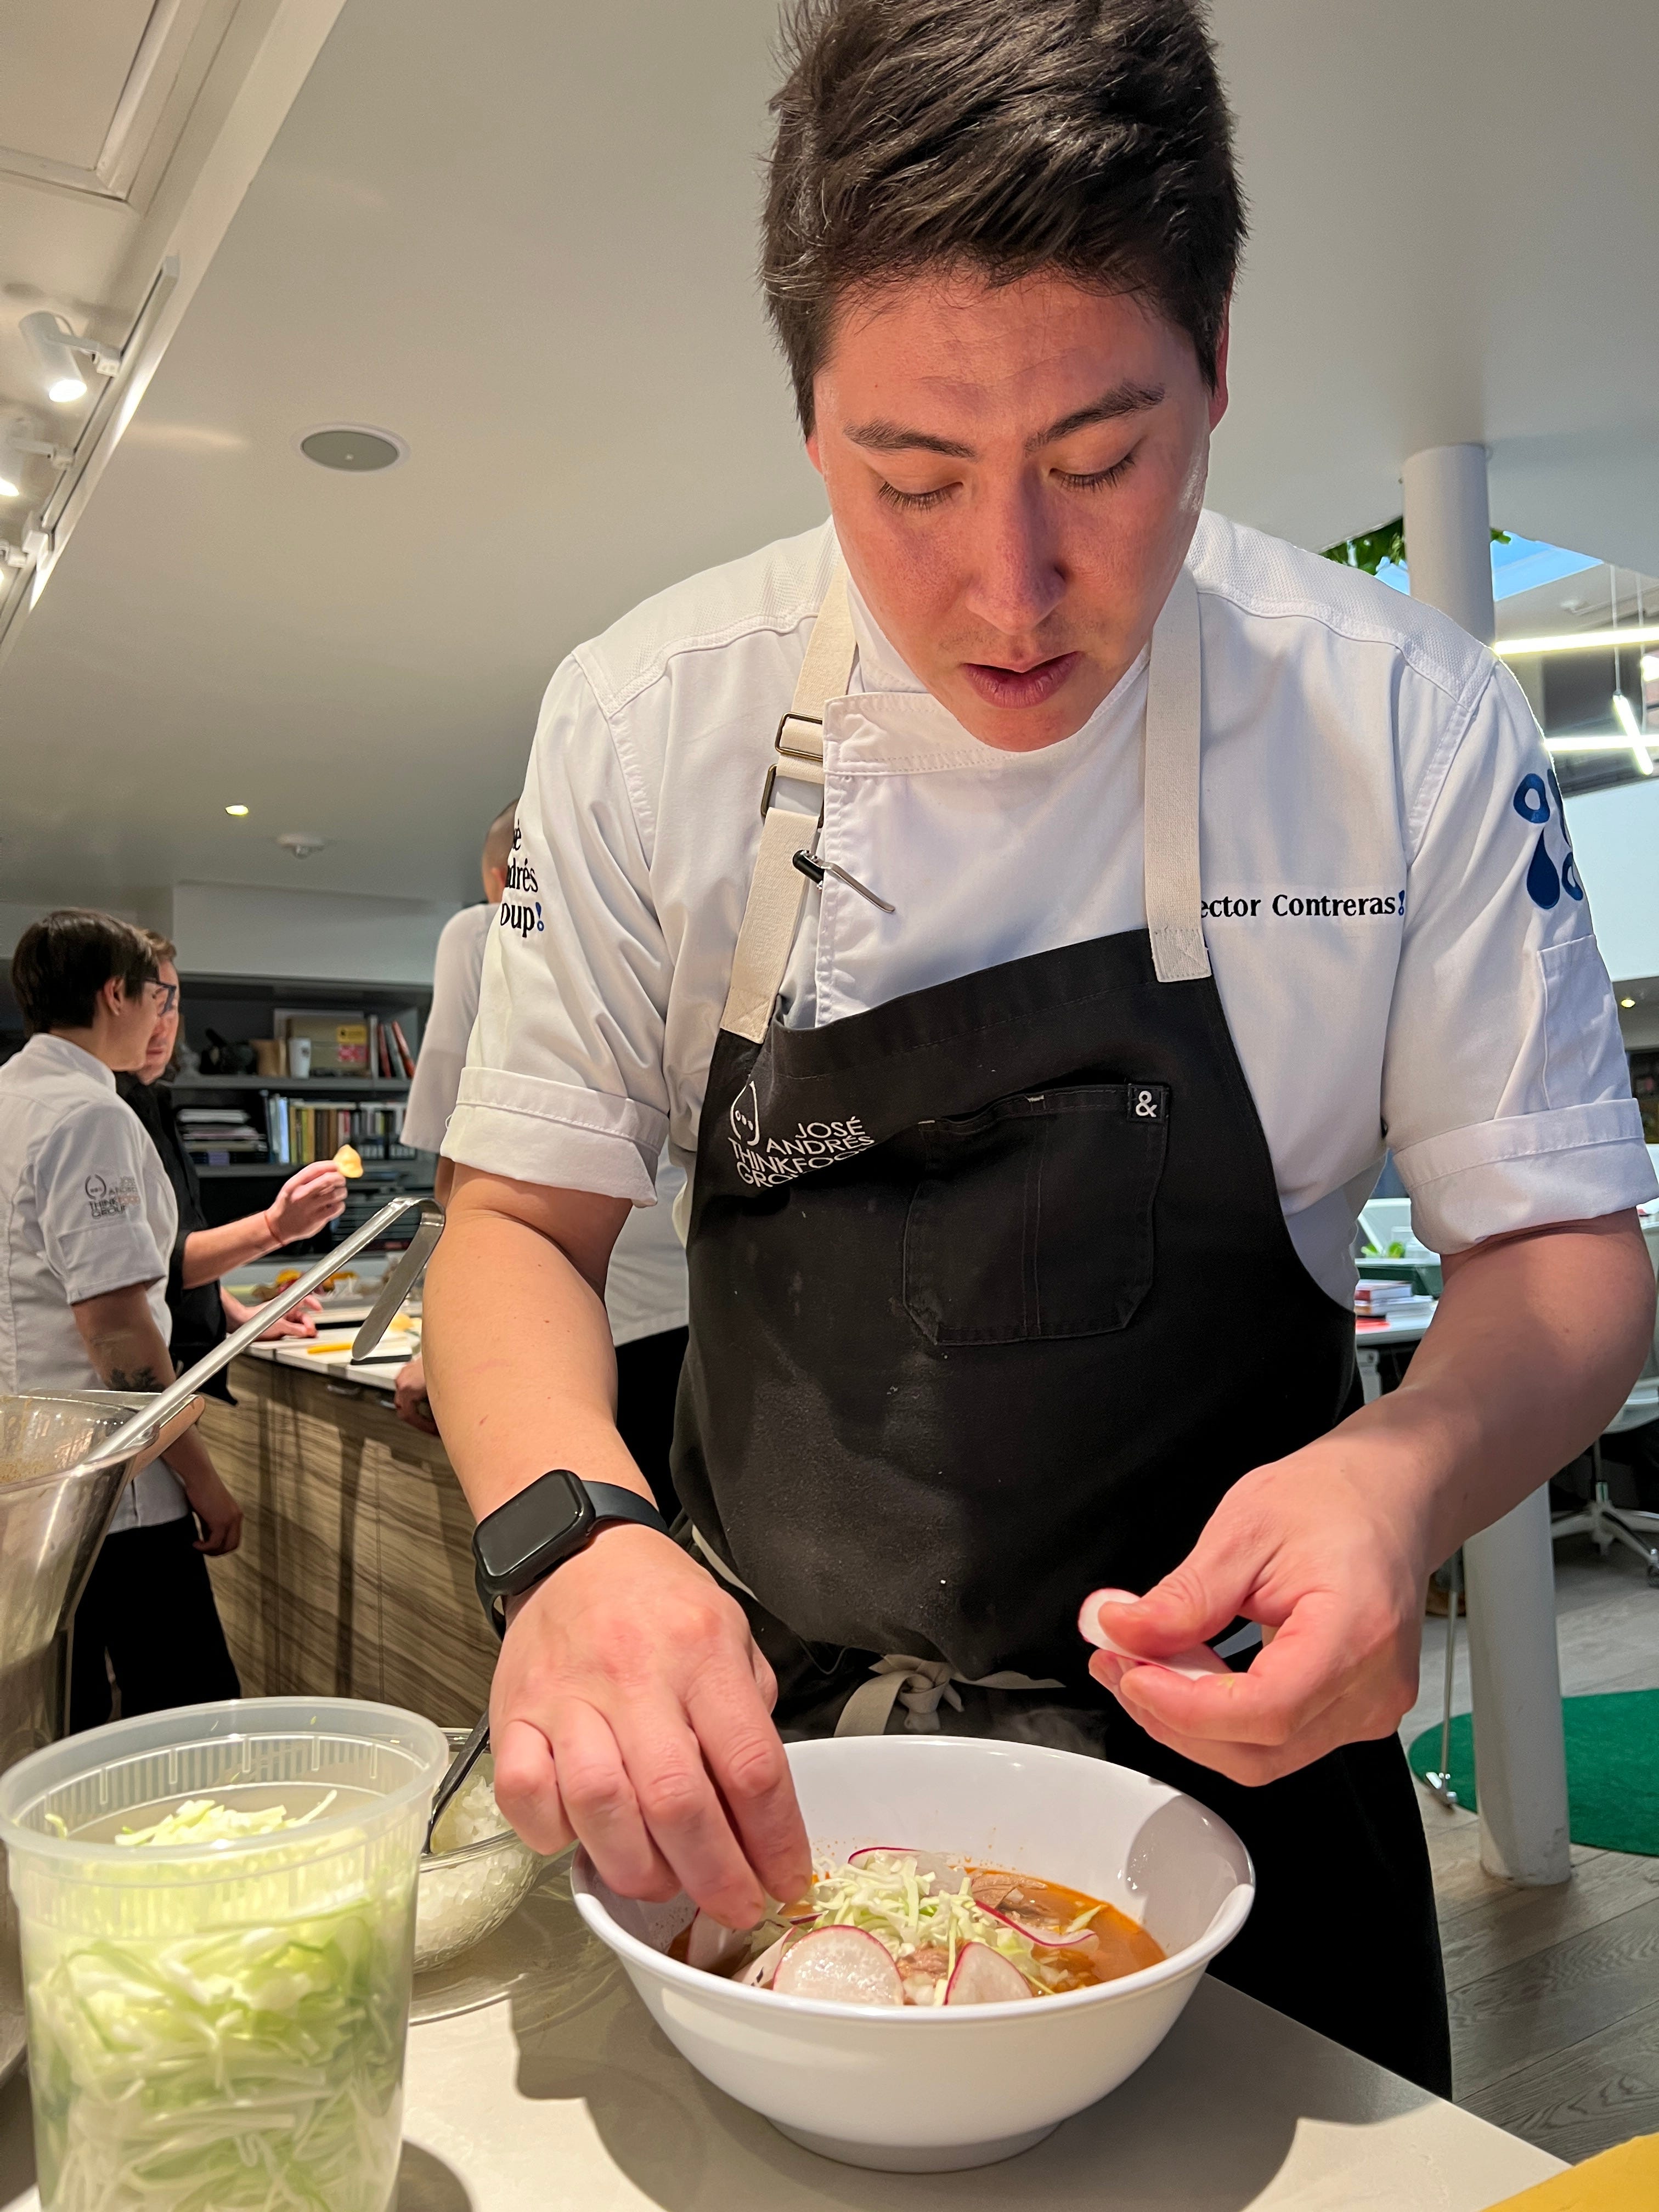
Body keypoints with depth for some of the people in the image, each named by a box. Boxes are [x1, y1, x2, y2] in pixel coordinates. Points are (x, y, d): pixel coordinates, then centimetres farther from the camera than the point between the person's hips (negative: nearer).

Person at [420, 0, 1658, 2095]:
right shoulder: (652, 716, -14)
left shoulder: (1410, 719, -15)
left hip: (1228, 1738, 0)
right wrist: (568, 1528, -28)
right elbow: (521, 1218, -8)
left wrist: (1407, 1471, -30)